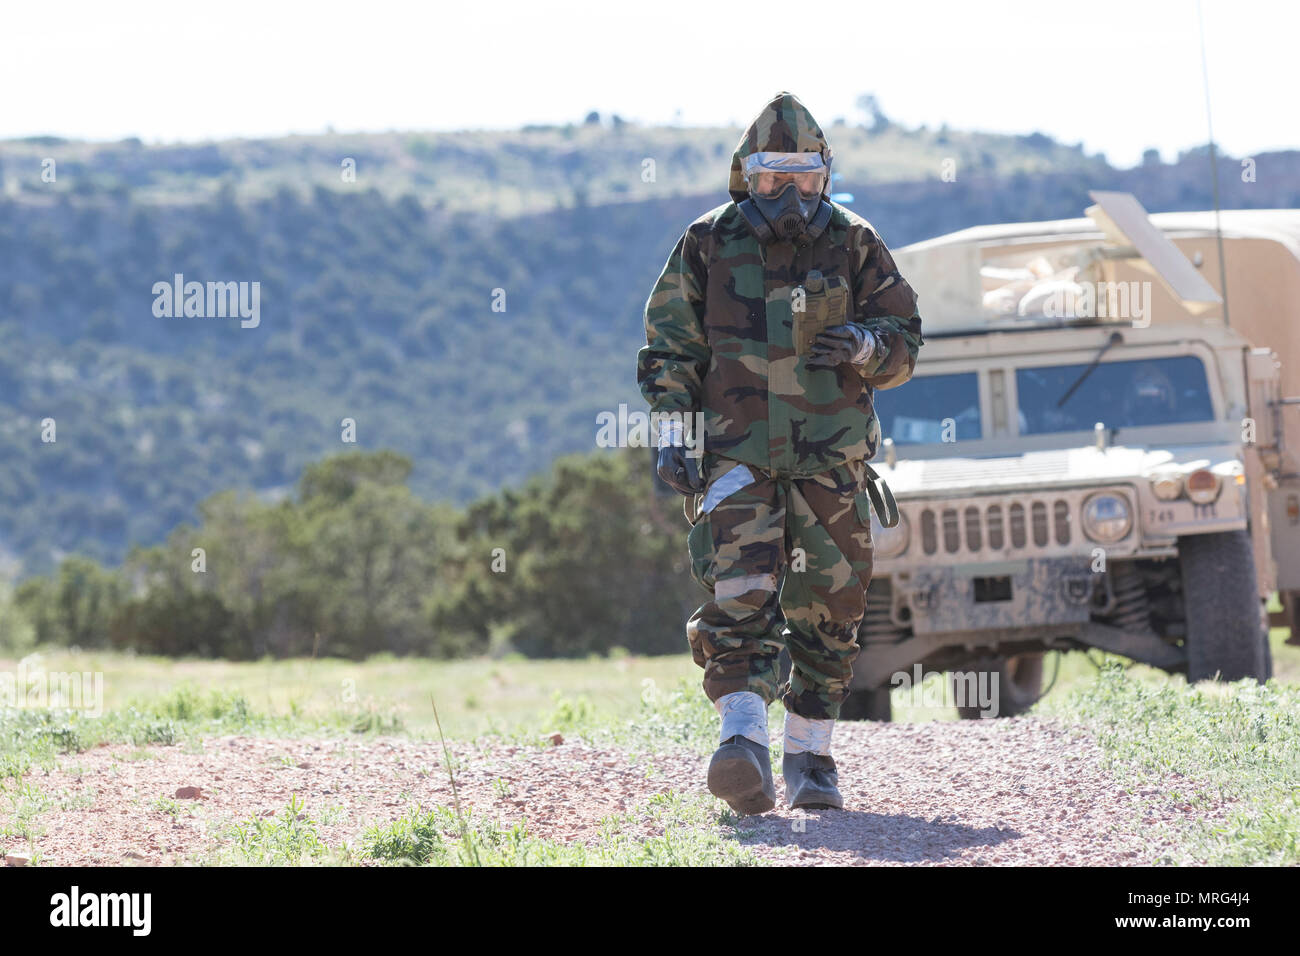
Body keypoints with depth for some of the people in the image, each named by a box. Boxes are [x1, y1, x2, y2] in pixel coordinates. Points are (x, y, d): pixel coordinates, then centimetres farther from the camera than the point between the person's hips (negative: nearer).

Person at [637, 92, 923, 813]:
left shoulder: (853, 245, 6)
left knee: (829, 611, 6)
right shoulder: (708, 244, 4)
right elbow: (669, 347, 8)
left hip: (831, 457, 2)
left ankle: (809, 760, 19)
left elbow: (904, 342, 9)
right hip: (736, 451, -2)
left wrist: (862, 346, -13)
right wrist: (672, 437, -1)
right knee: (738, 597, -19)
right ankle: (743, 749, -31)